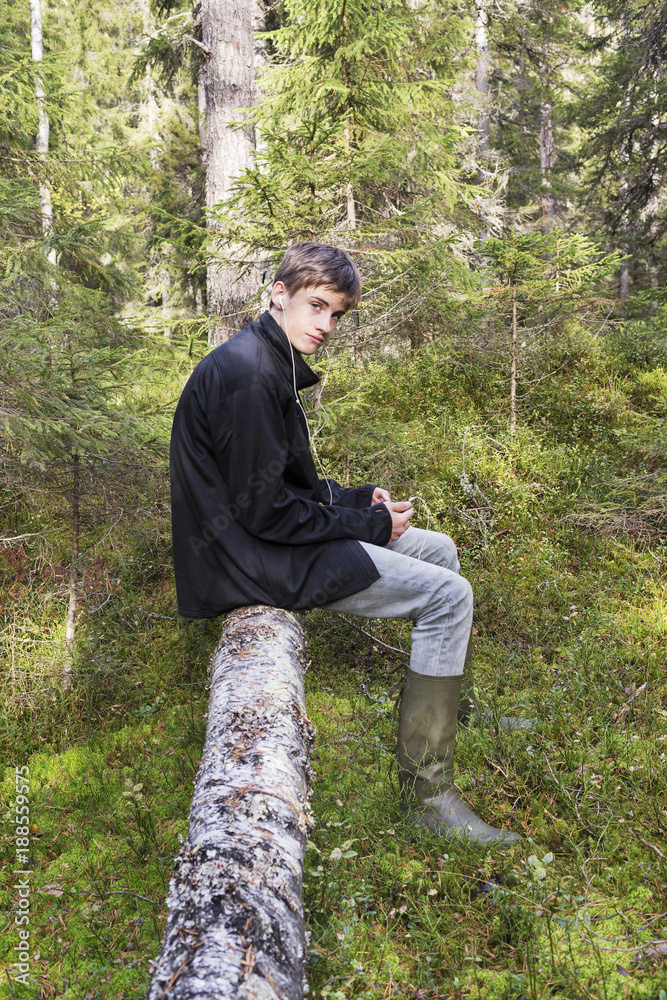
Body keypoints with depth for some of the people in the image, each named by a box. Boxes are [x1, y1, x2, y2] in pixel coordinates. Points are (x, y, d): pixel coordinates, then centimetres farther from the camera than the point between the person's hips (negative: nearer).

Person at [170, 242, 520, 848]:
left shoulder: (273, 364, 12)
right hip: (252, 559, -10)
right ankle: (428, 792, -7)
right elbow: (264, 509, -23)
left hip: (273, 535, 10)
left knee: (440, 550, 17)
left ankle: (452, 705, 32)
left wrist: (360, 500, 5)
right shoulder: (247, 374, -21)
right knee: (450, 595, -15)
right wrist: (370, 525, -13)